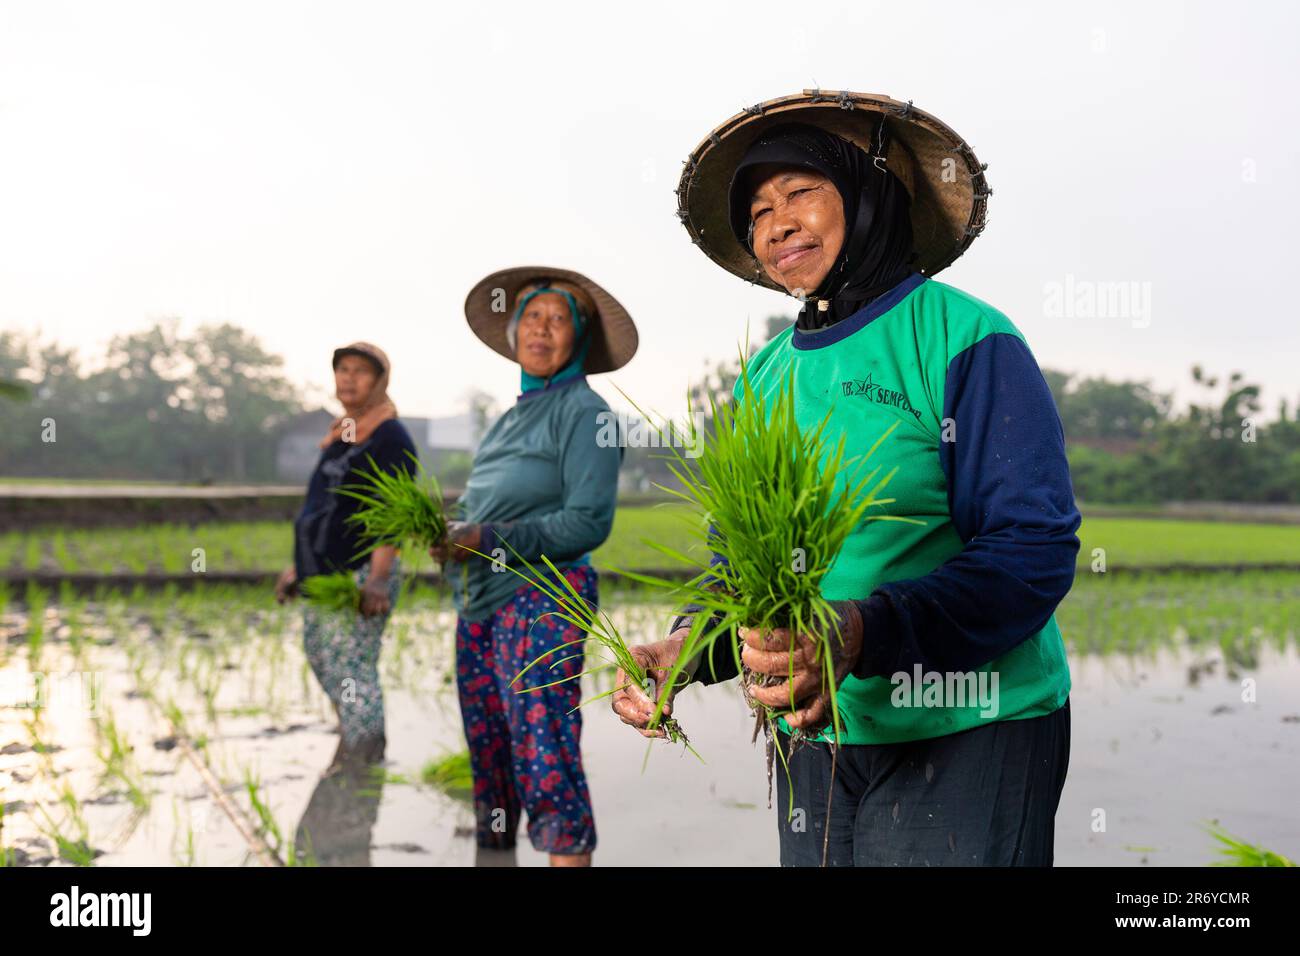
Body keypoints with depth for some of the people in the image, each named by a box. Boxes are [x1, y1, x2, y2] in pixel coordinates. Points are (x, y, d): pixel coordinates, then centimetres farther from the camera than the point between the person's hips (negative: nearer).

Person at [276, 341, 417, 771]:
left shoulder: (390, 437, -10)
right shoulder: (340, 434, 17)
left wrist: (377, 579, -27)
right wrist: (299, 565, 22)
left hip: (359, 572, -9)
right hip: (323, 573, 9)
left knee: (351, 669, -11)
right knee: (320, 657, 14)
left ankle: (360, 768, -3)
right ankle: (362, 747, 28)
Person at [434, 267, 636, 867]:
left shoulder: (583, 412, -4)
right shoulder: (509, 418, 19)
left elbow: (589, 522, -12)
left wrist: (489, 541, -17)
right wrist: (452, 534, 1)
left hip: (542, 597, -8)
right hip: (480, 602, 8)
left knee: (544, 750, -10)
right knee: (487, 749, 12)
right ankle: (491, 852, 23)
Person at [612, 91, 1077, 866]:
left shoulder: (964, 339, -10)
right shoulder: (766, 374, 9)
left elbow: (1036, 548, -17)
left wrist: (864, 630, -31)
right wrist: (688, 646, -8)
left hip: (964, 736, -5)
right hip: (811, 738, 6)